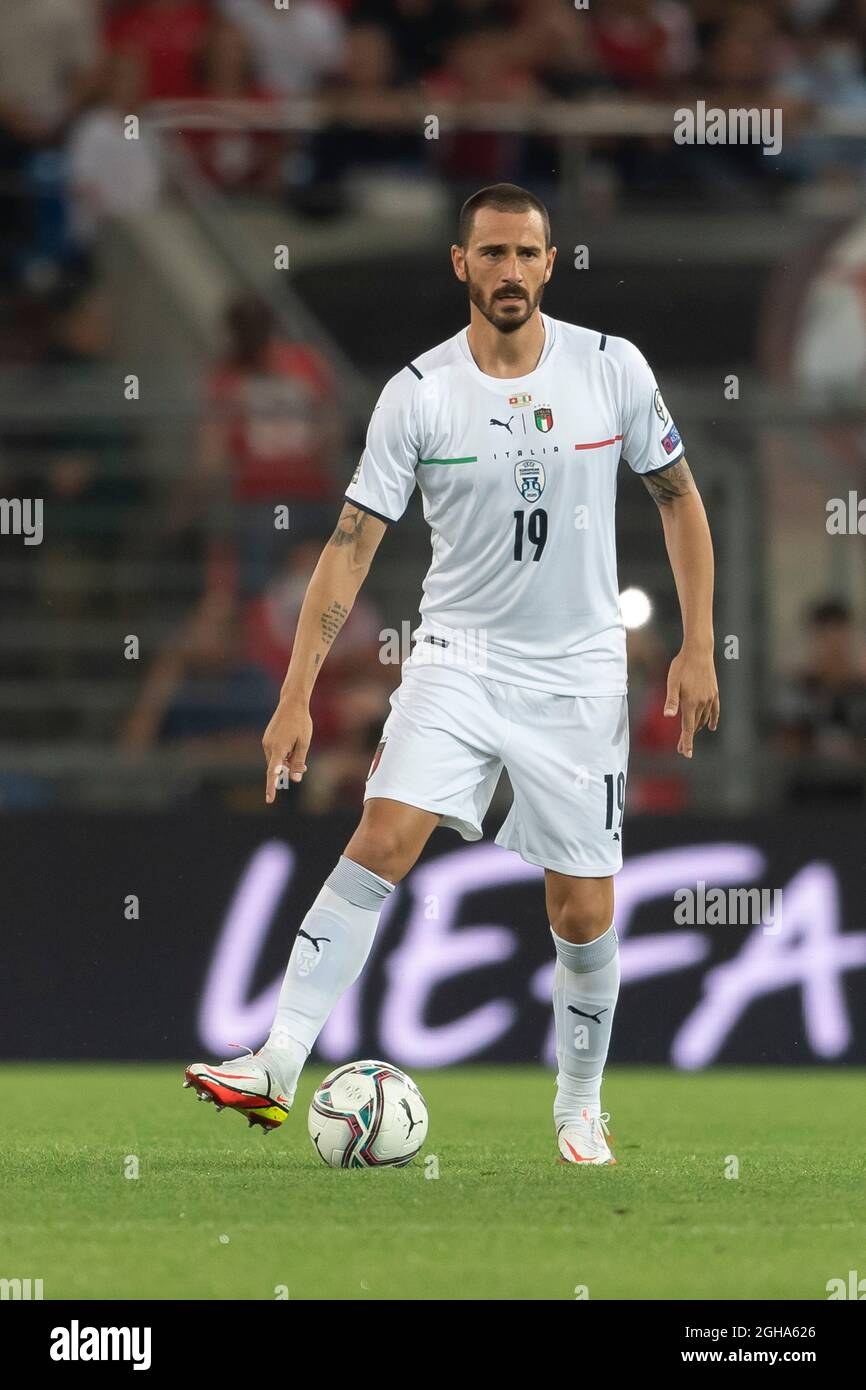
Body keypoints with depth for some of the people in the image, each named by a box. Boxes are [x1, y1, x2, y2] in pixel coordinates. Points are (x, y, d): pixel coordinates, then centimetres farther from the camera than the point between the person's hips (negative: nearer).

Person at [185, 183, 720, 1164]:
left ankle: (580, 1104, 23)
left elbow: (677, 498, 8)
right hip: (458, 655, -1)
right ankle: (279, 1065, -24)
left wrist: (697, 646, 2)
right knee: (384, 837, -21)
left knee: (584, 913, 1)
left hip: (577, 675, 1)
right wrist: (297, 695, -13)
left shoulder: (613, 368, -4)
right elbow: (351, 543, -7)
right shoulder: (418, 394, -8)